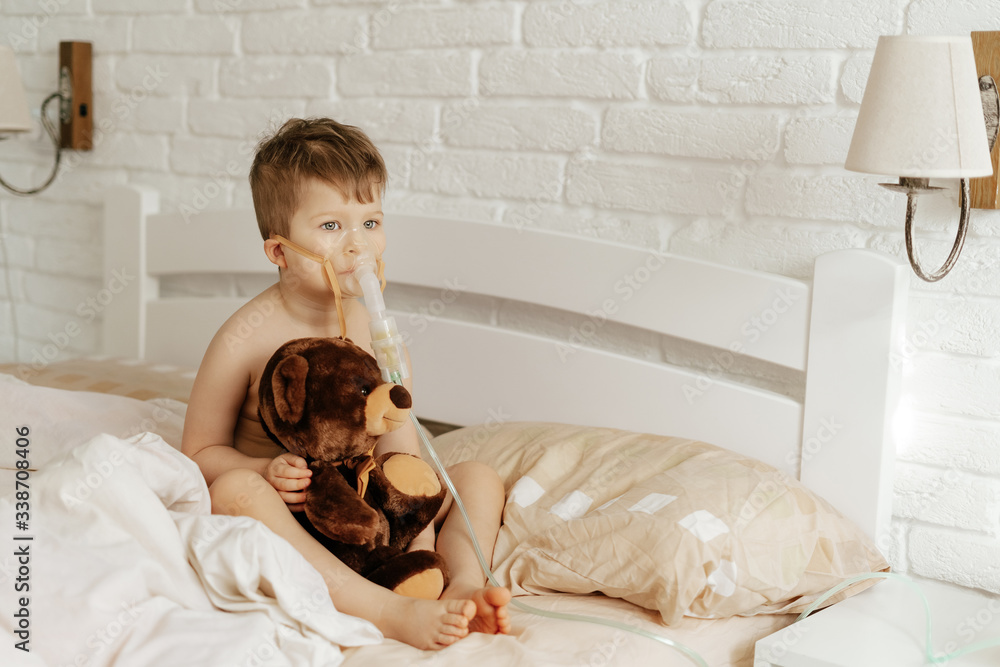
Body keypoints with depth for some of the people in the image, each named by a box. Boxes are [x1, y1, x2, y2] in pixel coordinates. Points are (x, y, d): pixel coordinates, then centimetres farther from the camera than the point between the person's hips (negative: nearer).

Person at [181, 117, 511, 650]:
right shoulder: (246, 339, -12)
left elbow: (401, 455, -3)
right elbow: (200, 450, -5)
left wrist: (423, 538, -18)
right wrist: (265, 471, -25)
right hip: (282, 524, -4)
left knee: (479, 477, -3)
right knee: (233, 489, -36)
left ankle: (464, 589, -33)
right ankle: (390, 613, -47)